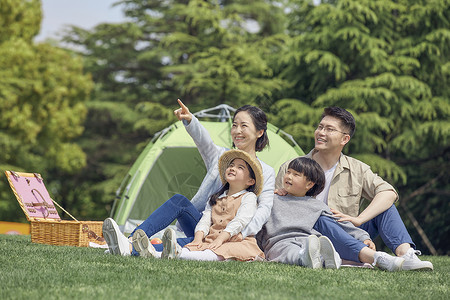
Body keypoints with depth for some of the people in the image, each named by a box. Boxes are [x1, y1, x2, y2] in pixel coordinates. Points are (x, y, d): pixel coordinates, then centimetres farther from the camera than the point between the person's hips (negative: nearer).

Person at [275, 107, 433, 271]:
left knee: (385, 207, -11)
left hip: (346, 236, 2)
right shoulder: (290, 169, 6)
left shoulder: (357, 169, 9)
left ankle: (406, 254, -35)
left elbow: (388, 193, -6)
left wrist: (359, 219, -20)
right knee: (319, 220, -35)